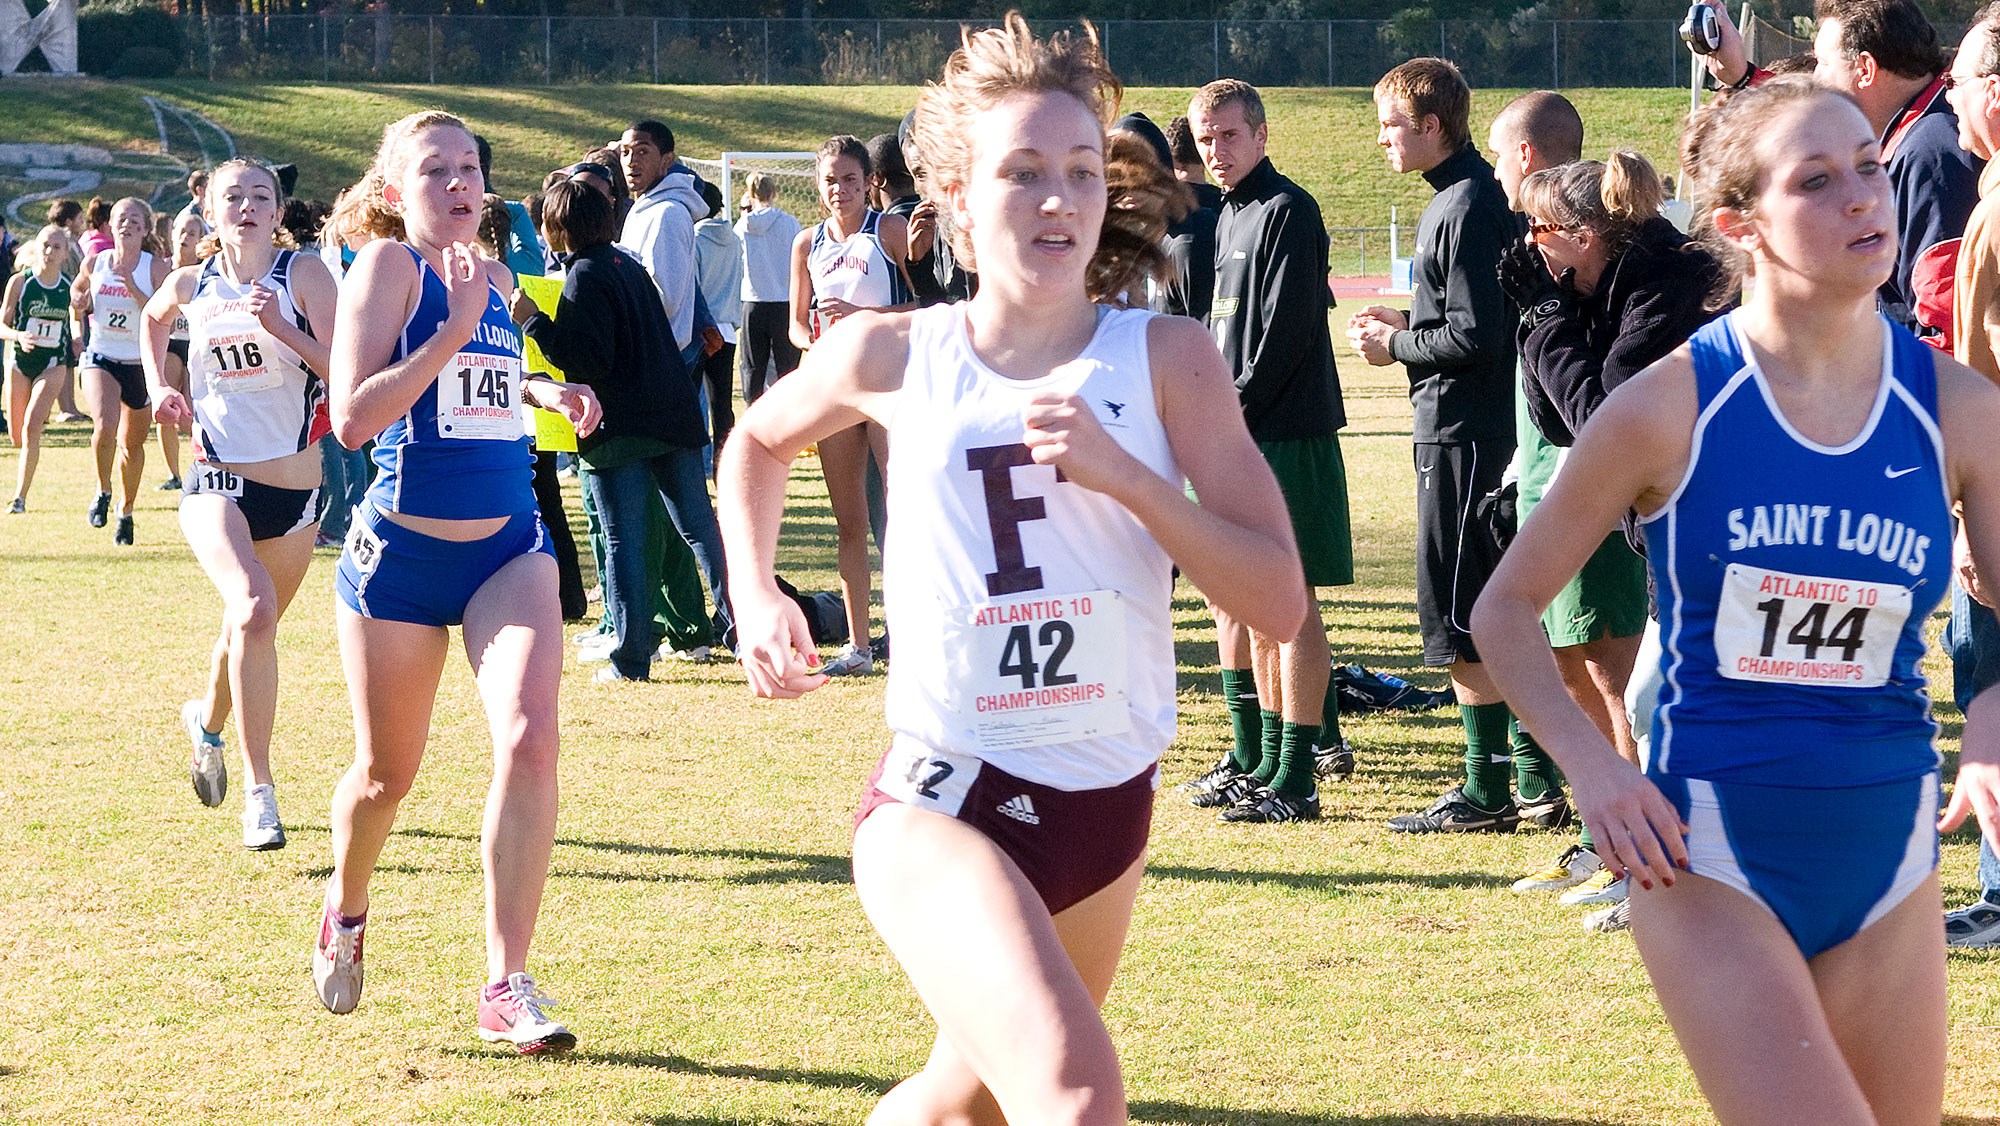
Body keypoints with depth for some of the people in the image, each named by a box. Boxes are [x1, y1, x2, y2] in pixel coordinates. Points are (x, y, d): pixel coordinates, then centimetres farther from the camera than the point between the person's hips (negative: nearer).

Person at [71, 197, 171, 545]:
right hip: (100, 357, 0)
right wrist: (78, 303, -4)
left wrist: (130, 284, -24)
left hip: (141, 363, 0)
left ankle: (126, 511, 35)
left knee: (132, 443, 12)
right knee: (105, 426, -26)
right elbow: (78, 288, 19)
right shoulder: (94, 263, -1)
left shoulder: (155, 268, -9)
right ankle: (103, 491, 0)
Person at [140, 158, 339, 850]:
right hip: (215, 482, -1)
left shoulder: (303, 275, -4)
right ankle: (258, 788, -23)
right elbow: (153, 320, 29)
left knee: (252, 626, 18)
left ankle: (208, 719, 53)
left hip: (294, 491, 1)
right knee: (254, 610, -27)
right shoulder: (191, 284, 4)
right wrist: (158, 385, 14)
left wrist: (281, 327, -23)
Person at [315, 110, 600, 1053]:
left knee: (530, 735, -18)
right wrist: (453, 332, -23)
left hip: (509, 543, 4)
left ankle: (506, 986, -14)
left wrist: (546, 394, 10)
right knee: (387, 771, 11)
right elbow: (352, 417, -20)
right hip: (402, 551, -4)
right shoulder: (389, 265, -9)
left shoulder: (492, 276, 9)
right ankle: (345, 914, 45)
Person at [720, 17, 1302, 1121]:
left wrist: (1121, 473, -21)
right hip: (942, 801, -3)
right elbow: (757, 440, 21)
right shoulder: (892, 357, -3)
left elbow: (1277, 598, -11)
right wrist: (756, 595, 7)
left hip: (1107, 809, 3)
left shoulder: (1167, 358, -3)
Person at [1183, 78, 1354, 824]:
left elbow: (1287, 327, -16)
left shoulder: (1286, 210, -9)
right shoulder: (1229, 217, 18)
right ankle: (1261, 759, 19)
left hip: (1285, 433, -9)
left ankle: (1295, 779, -7)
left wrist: (1238, 407, -14)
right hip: (1237, 435, 9)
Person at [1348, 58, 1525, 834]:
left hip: (1462, 433, -10)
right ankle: (1493, 782, 20)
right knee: (1481, 612, 14)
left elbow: (1475, 336, -22)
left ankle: (1486, 796, -2)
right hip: (1457, 427, 10)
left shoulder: (1466, 209, -17)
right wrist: (1406, 323, 11)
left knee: (1460, 620, -5)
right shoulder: (1460, 197, 14)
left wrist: (1396, 348, -9)